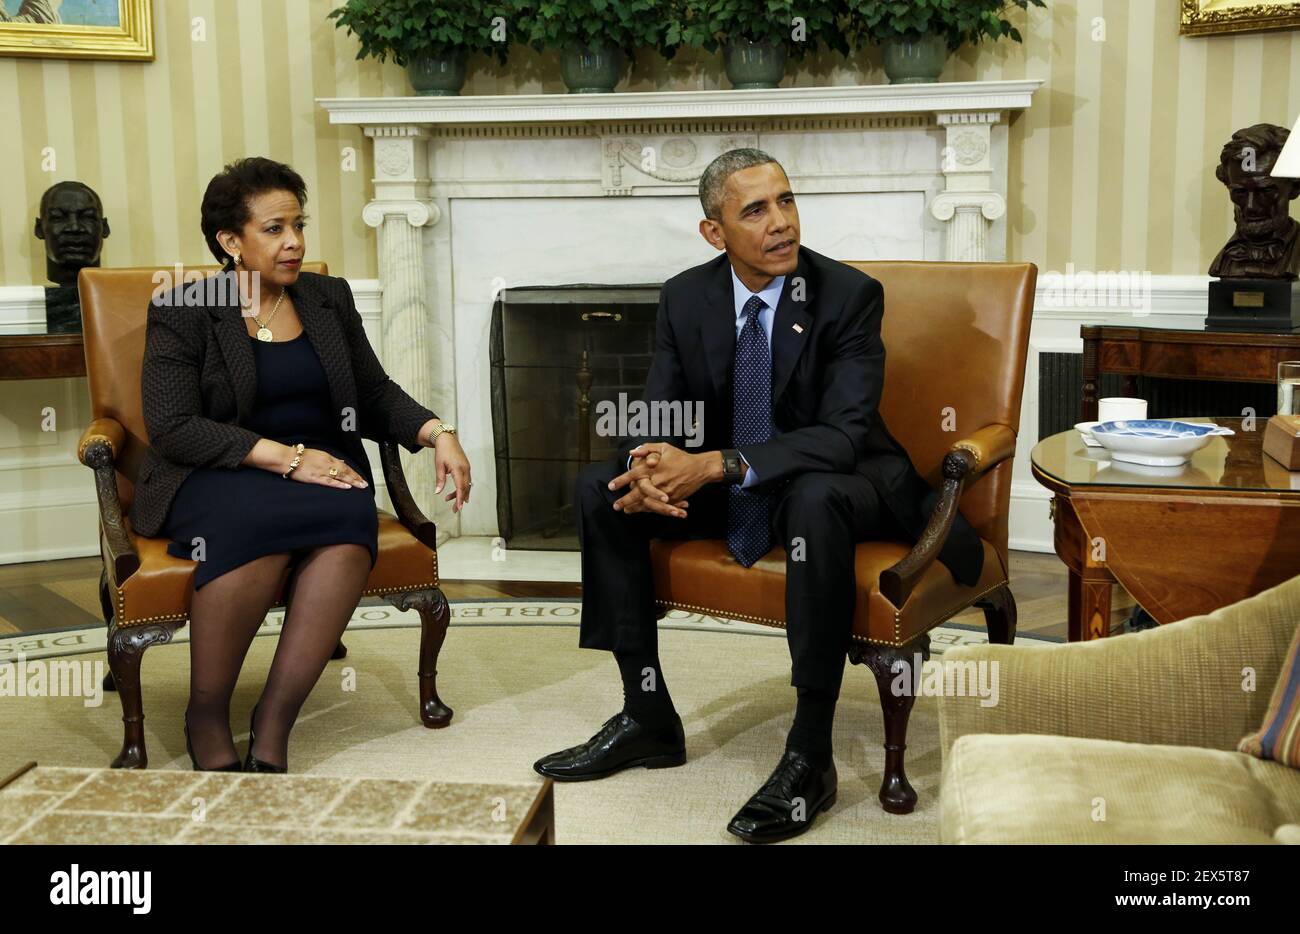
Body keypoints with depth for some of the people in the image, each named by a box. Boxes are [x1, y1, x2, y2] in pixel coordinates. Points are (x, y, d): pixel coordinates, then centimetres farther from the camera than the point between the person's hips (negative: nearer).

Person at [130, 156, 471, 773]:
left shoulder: (330, 300, 14)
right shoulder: (181, 313, 0)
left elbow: (377, 396, 17)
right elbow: (173, 428, -10)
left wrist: (438, 434, -4)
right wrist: (284, 458, -20)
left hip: (322, 467, 4)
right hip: (216, 478, -3)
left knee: (350, 519, -33)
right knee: (256, 520, -39)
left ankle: (274, 724, -30)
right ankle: (206, 717, -21)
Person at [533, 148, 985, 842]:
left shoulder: (849, 295, -17)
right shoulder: (684, 298, -3)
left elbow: (844, 434, -26)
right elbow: (661, 419, -1)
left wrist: (717, 465, -37)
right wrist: (654, 470, -27)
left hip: (831, 488, -5)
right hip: (724, 494, 5)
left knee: (816, 498, -39)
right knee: (599, 489, -11)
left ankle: (810, 756, -30)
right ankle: (648, 718, -3)